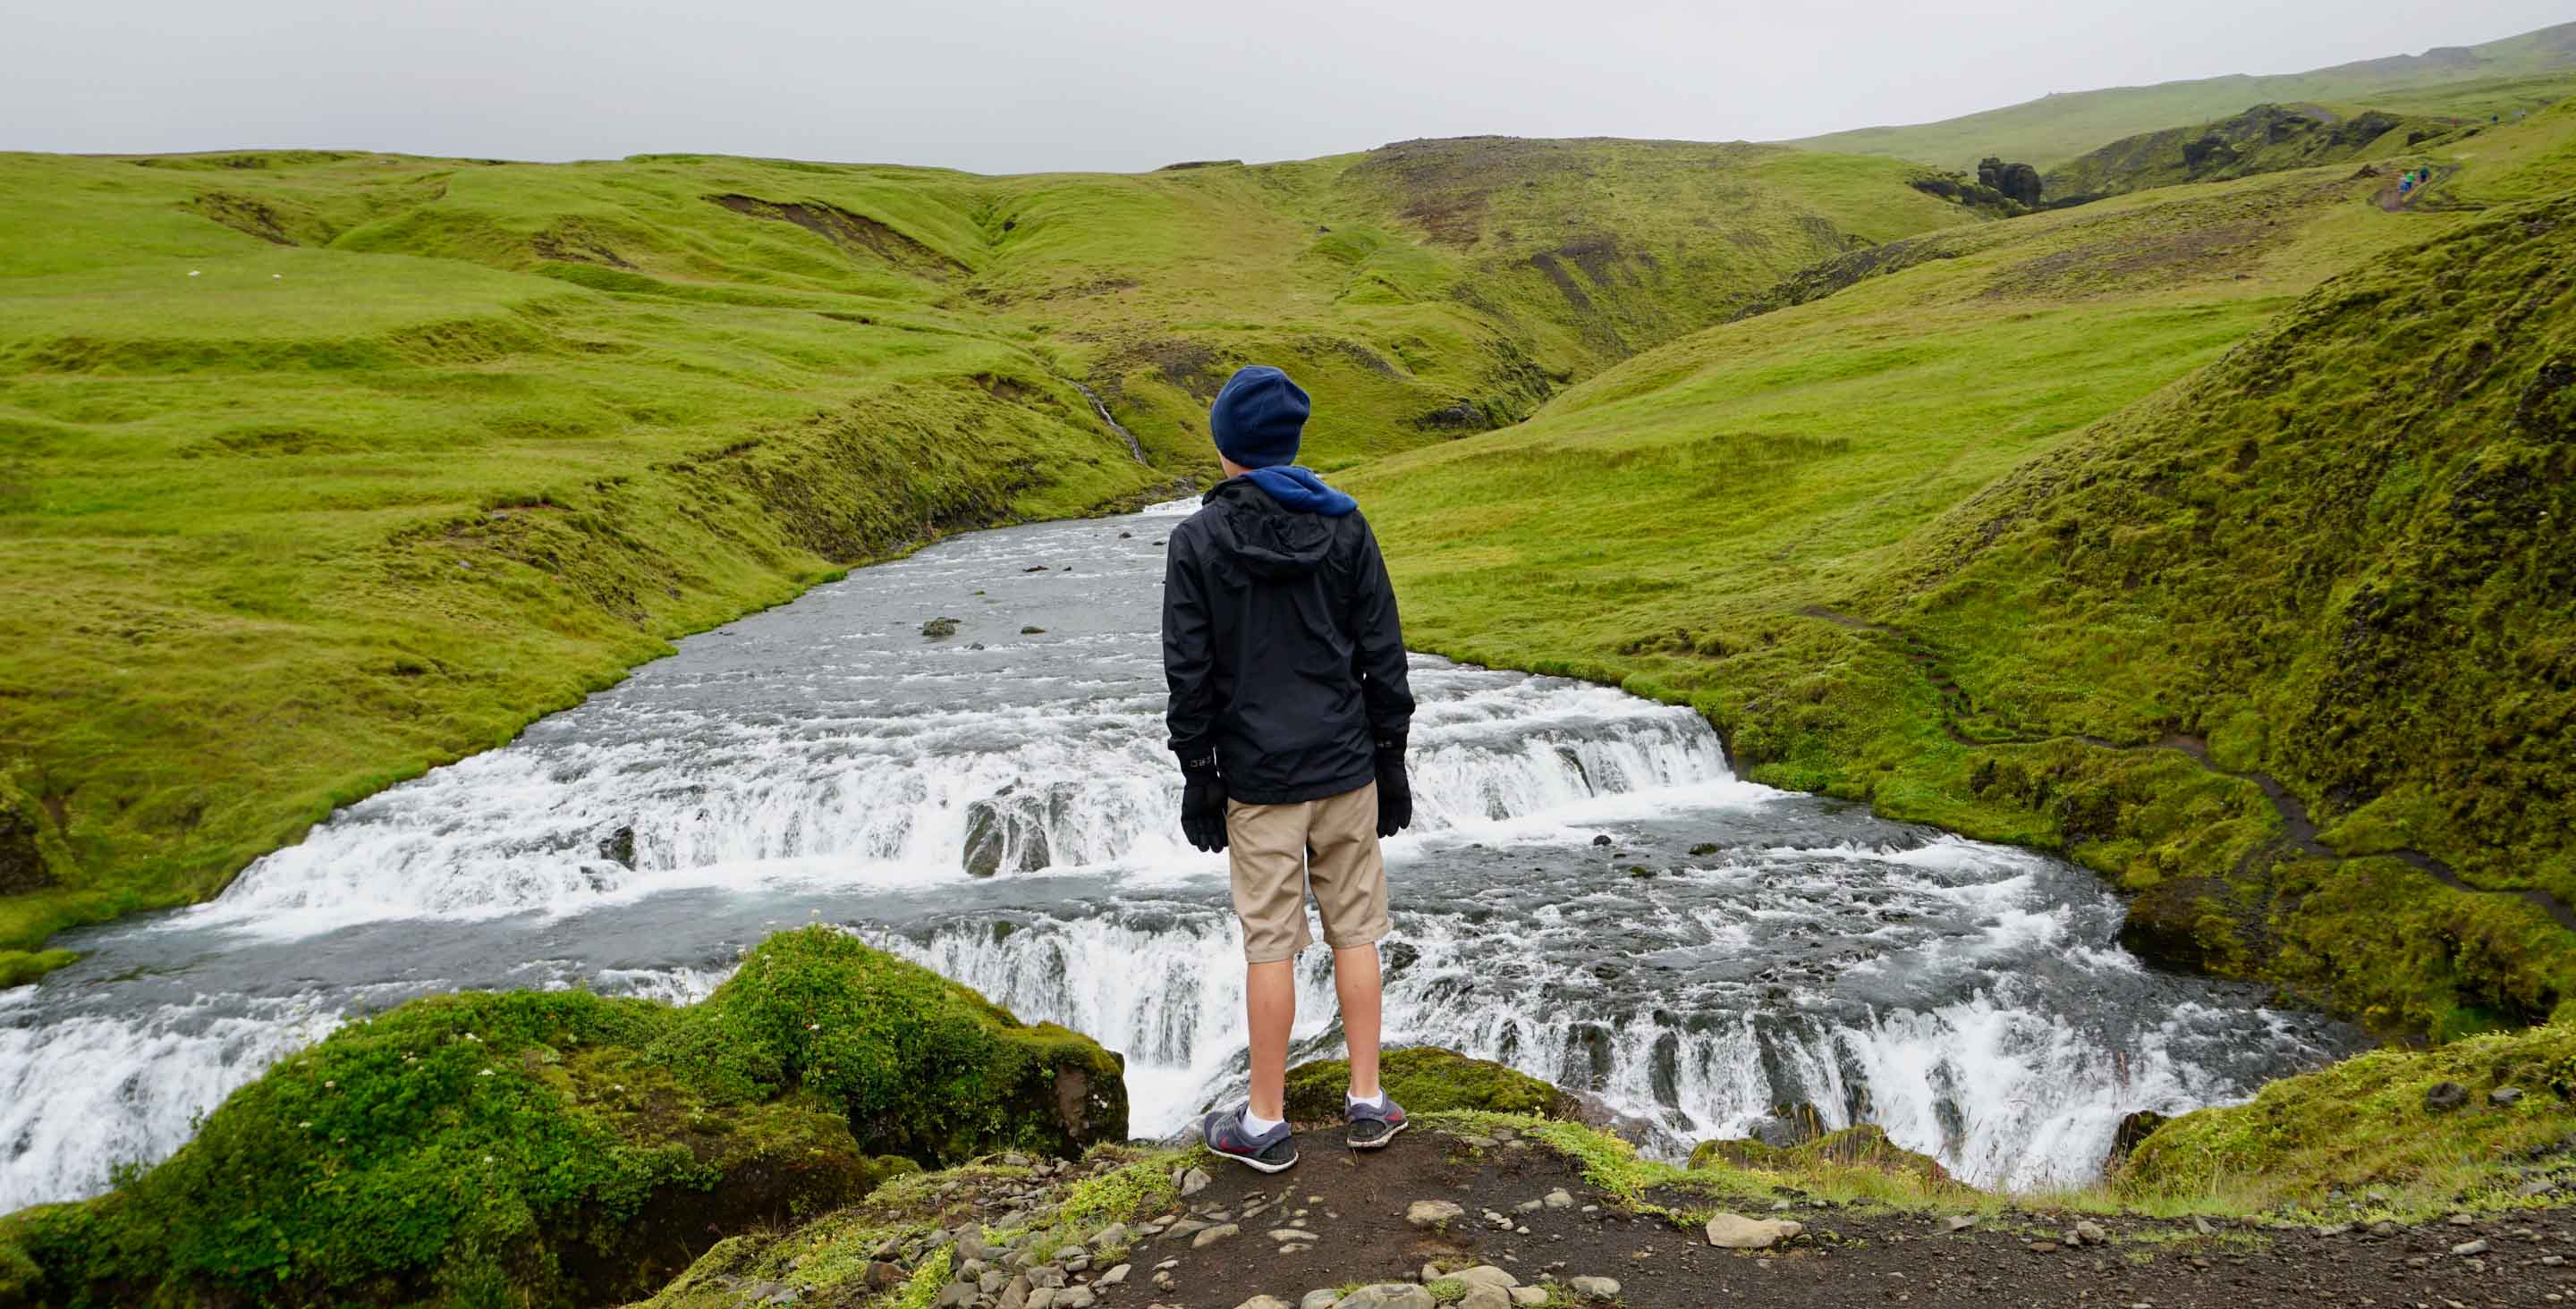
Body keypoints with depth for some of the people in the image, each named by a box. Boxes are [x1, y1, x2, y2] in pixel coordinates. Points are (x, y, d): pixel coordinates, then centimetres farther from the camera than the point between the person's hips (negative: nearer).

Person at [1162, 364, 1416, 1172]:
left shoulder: (1197, 541, -7)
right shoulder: (1344, 526, -1)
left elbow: (1189, 672, -7)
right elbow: (1383, 654, 0)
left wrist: (1197, 775, 1)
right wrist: (1391, 762, 7)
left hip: (1257, 778, -2)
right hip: (1347, 768, 2)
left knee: (1270, 945, 5)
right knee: (1355, 931, 12)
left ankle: (1266, 1123, 16)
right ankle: (1366, 1103, 20)